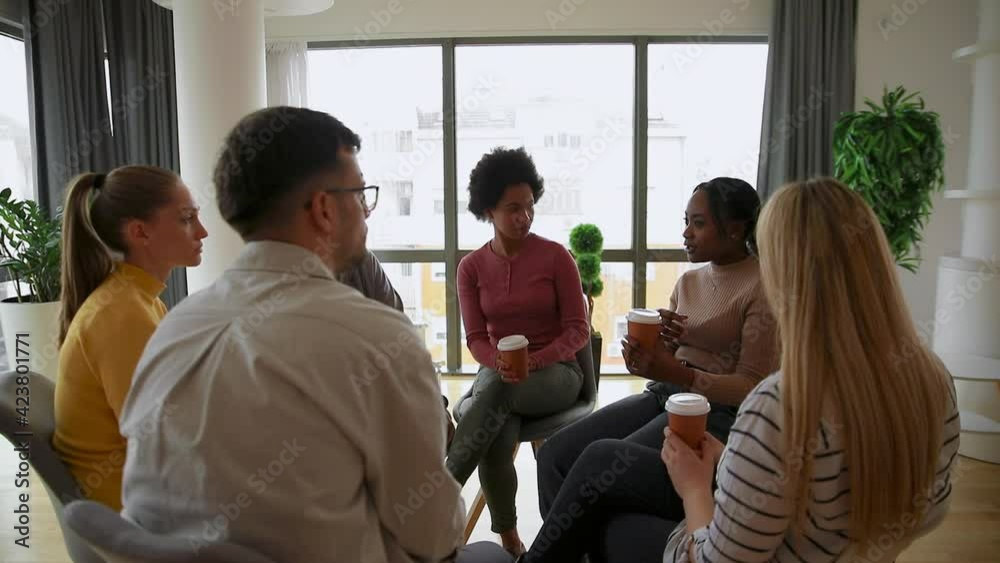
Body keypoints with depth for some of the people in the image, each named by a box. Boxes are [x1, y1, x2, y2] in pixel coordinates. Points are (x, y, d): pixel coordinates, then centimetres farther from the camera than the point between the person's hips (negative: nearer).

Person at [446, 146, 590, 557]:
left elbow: (578, 330, -7)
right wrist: (499, 362, -23)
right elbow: (476, 338, 0)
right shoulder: (470, 267, 2)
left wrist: (537, 359, -24)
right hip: (498, 373, 2)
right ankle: (509, 541, -10)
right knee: (494, 447, -30)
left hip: (557, 372, -2)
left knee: (495, 390, -37)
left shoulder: (556, 256, -6)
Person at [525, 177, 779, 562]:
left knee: (602, 459, -28)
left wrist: (679, 374, -25)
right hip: (663, 396, 7)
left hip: (718, 413, -7)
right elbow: (665, 357, 13)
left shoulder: (764, 288, -7)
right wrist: (645, 351, -11)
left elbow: (753, 388, -11)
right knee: (555, 454, -13)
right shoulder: (688, 281, 14)